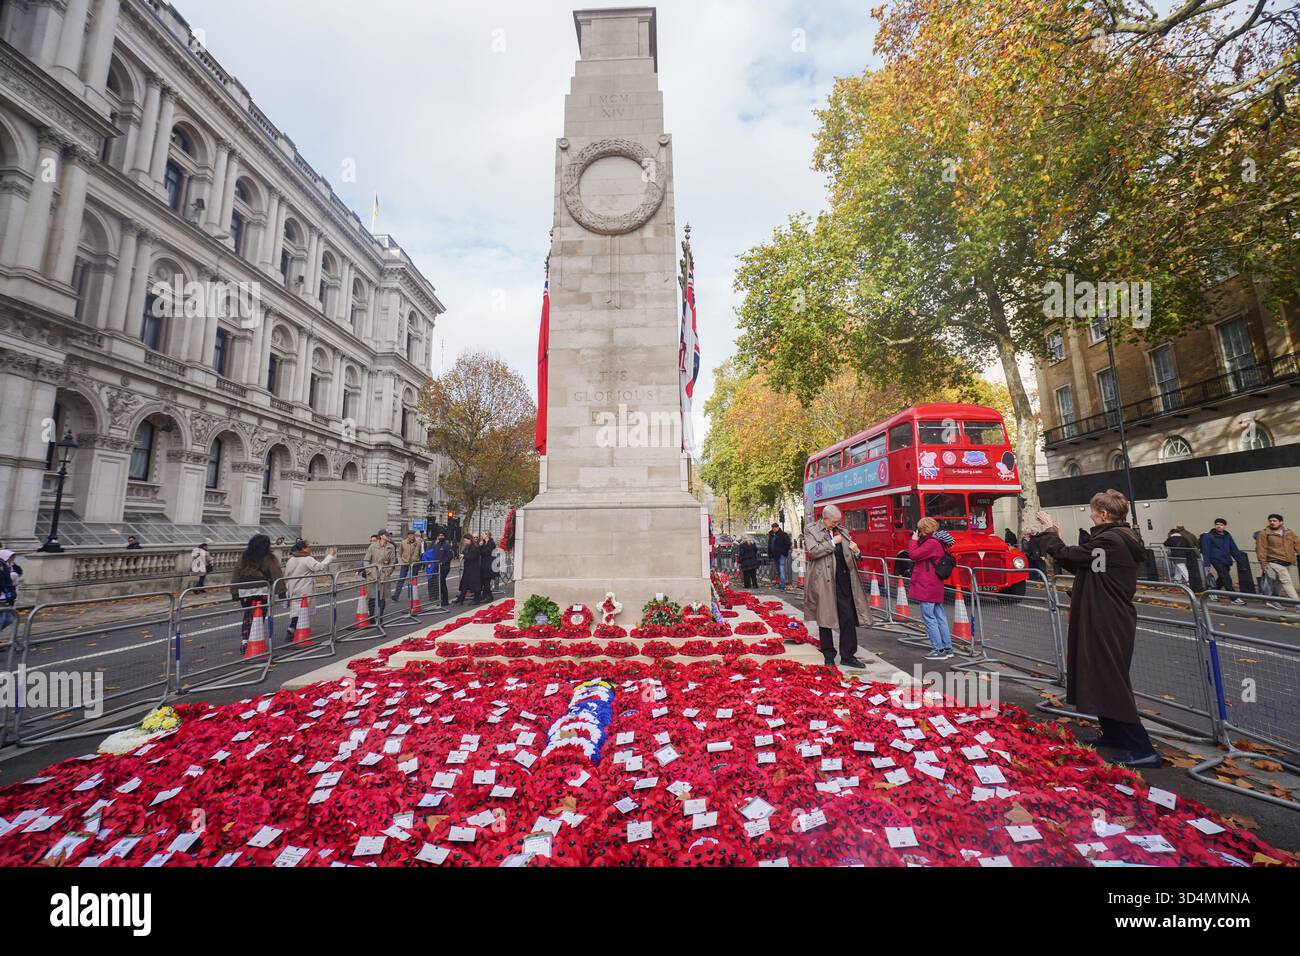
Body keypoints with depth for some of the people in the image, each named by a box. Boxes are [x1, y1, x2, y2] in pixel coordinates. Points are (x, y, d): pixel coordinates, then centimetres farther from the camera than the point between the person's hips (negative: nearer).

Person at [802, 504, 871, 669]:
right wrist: (833, 543, -12)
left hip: (843, 580, 5)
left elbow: (850, 555, 22)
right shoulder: (811, 530, 0)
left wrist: (855, 551, 0)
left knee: (848, 618, 4)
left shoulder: (840, 532, 15)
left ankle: (848, 656, 14)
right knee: (825, 618, 5)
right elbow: (813, 551, -15)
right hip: (823, 581, -4)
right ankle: (829, 656, 18)